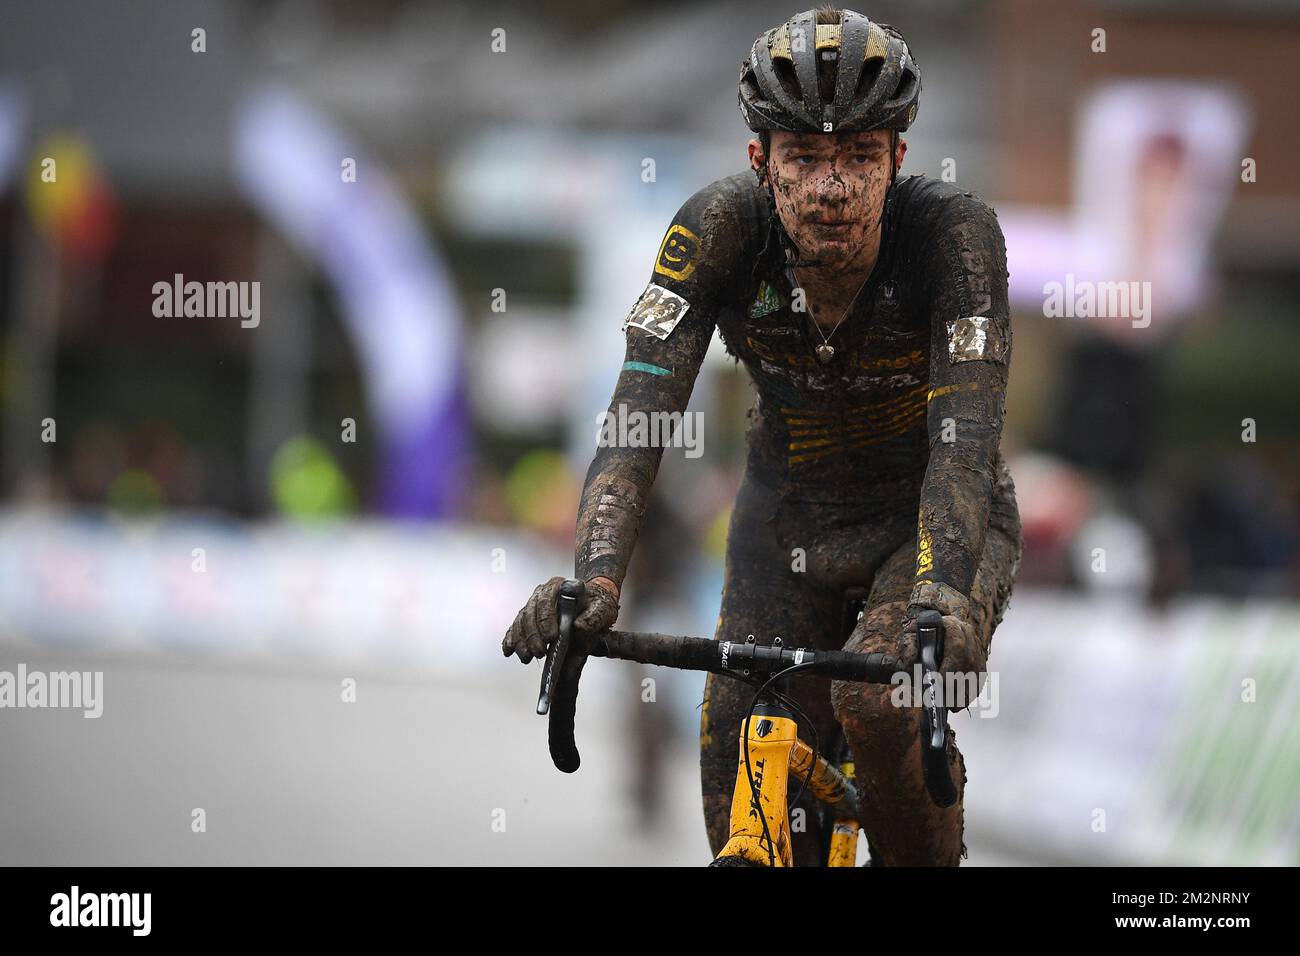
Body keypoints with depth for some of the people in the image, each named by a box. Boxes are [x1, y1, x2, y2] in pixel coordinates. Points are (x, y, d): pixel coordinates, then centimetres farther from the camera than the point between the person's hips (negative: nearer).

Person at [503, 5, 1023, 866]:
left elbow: (965, 437, -36)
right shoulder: (722, 228, -23)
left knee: (876, 704, -31)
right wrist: (594, 576, -46)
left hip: (936, 519, -3)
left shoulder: (954, 231, -28)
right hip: (790, 520, 3)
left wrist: (938, 598, -53)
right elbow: (639, 413, -30)